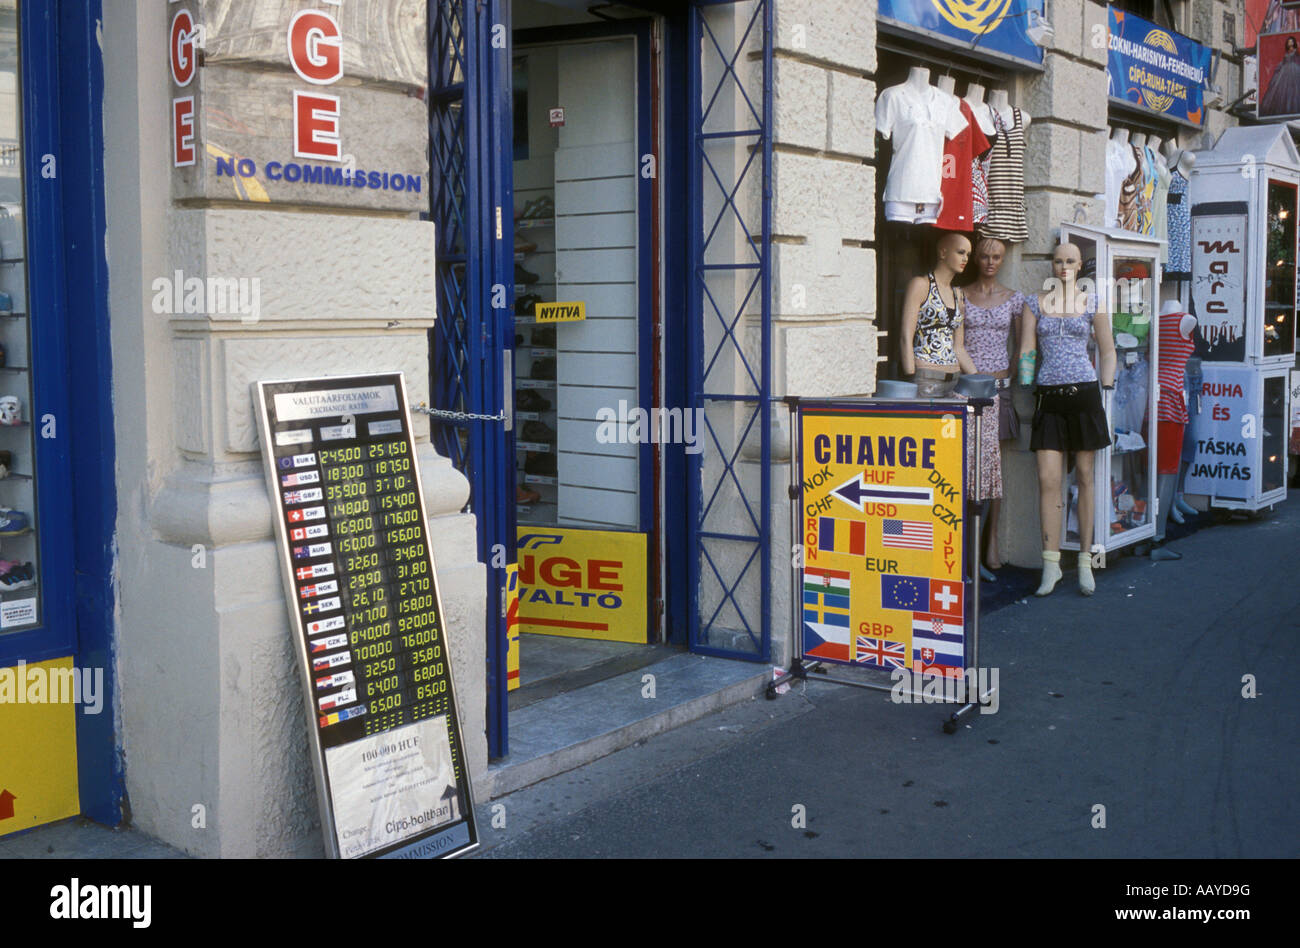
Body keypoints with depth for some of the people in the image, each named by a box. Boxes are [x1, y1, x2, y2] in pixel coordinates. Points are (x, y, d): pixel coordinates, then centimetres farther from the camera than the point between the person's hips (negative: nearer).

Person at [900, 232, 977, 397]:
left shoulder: (957, 293, 19)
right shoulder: (920, 284, 0)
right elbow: (906, 338, -8)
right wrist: (911, 380, -15)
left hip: (954, 380, 6)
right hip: (925, 378, -6)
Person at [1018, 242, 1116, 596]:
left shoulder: (1092, 304, 9)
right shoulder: (1034, 304, 9)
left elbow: (1107, 351, 15)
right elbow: (1026, 351, 6)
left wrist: (1106, 388, 5)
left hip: (1084, 393, 0)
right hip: (1049, 395, 0)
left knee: (1085, 477, 4)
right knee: (1048, 479, -6)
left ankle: (1085, 562, 10)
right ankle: (1051, 563, 0)